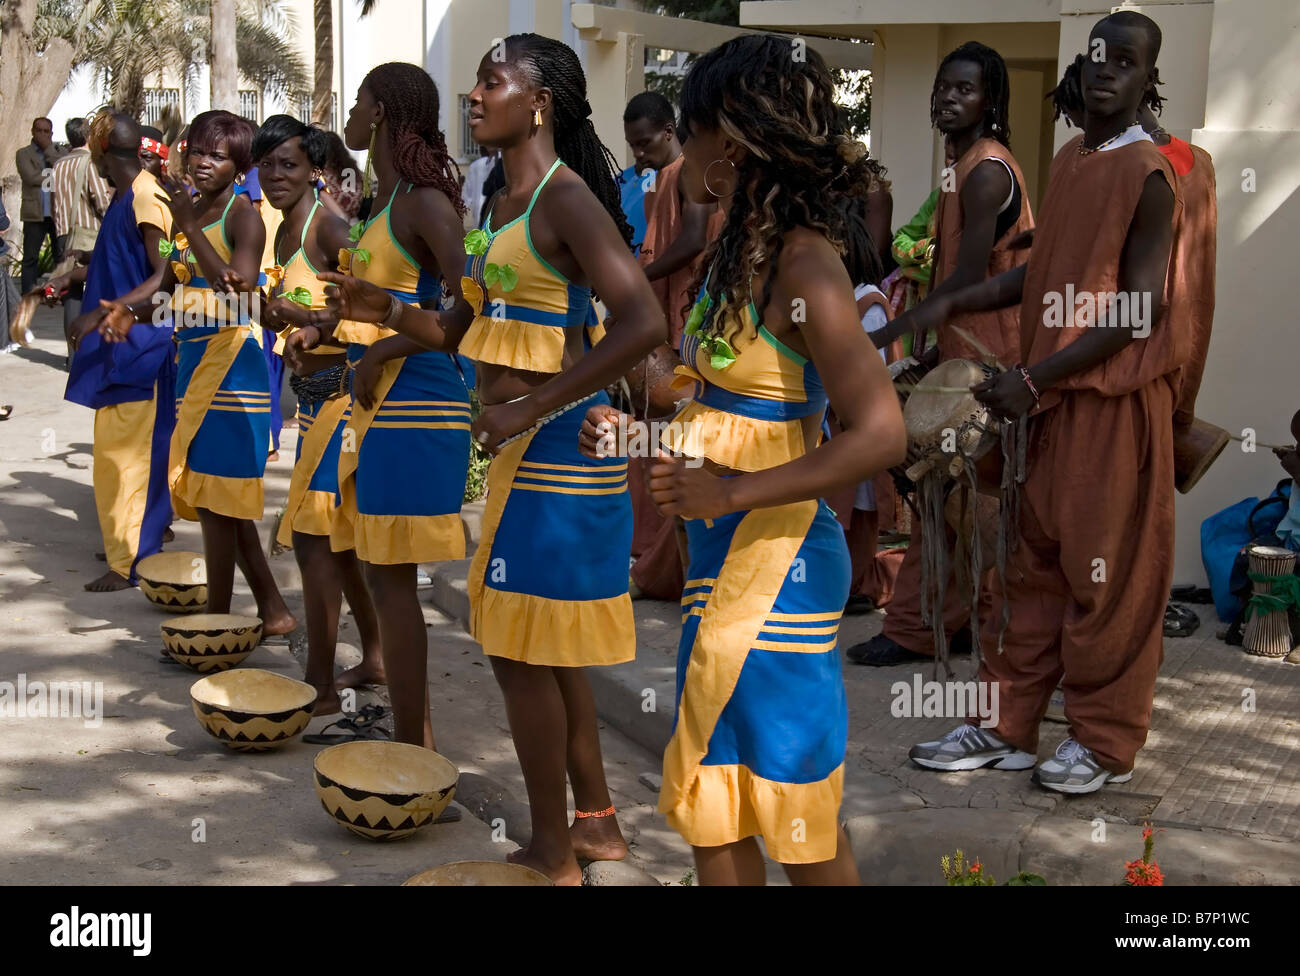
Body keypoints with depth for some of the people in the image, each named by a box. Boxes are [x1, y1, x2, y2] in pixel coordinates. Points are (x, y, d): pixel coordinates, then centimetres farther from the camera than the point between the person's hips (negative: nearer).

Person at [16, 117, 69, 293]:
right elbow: (31, 177, -9)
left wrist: (48, 149, -7)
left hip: (58, 212, 2)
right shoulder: (23, 154, 7)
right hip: (35, 213, -1)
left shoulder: (60, 150, 13)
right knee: (30, 258, -1)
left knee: (62, 256, 4)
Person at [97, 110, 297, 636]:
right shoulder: (187, 211, 14)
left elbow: (239, 290, -24)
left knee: (214, 493, -5)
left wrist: (191, 228, -21)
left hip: (231, 361, -9)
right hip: (194, 360, 9)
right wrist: (131, 311, 0)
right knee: (217, 496, 10)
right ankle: (272, 608, 19)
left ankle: (217, 617, 5)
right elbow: (169, 291, 20)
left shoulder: (242, 214, -9)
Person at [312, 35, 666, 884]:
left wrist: (529, 409, -24)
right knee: (546, 644, 16)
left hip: (557, 442, -10)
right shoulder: (506, 205, 14)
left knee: (523, 648, -2)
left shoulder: (566, 198, -14)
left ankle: (553, 855, 12)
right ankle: (597, 822, 30)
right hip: (522, 444, 10)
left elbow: (644, 323, -25)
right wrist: (386, 311, 1)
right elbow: (466, 328, 18)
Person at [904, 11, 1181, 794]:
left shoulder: (1149, 174, -13)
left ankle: (1106, 741, 16)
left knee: (1106, 573, 3)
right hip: (1055, 394, 7)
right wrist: (955, 303, 8)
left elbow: (1139, 313, -16)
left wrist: (1033, 379, -18)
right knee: (1035, 563, 11)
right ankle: (1009, 728, 21)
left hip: (1115, 397, -7)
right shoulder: (1069, 160, 10)